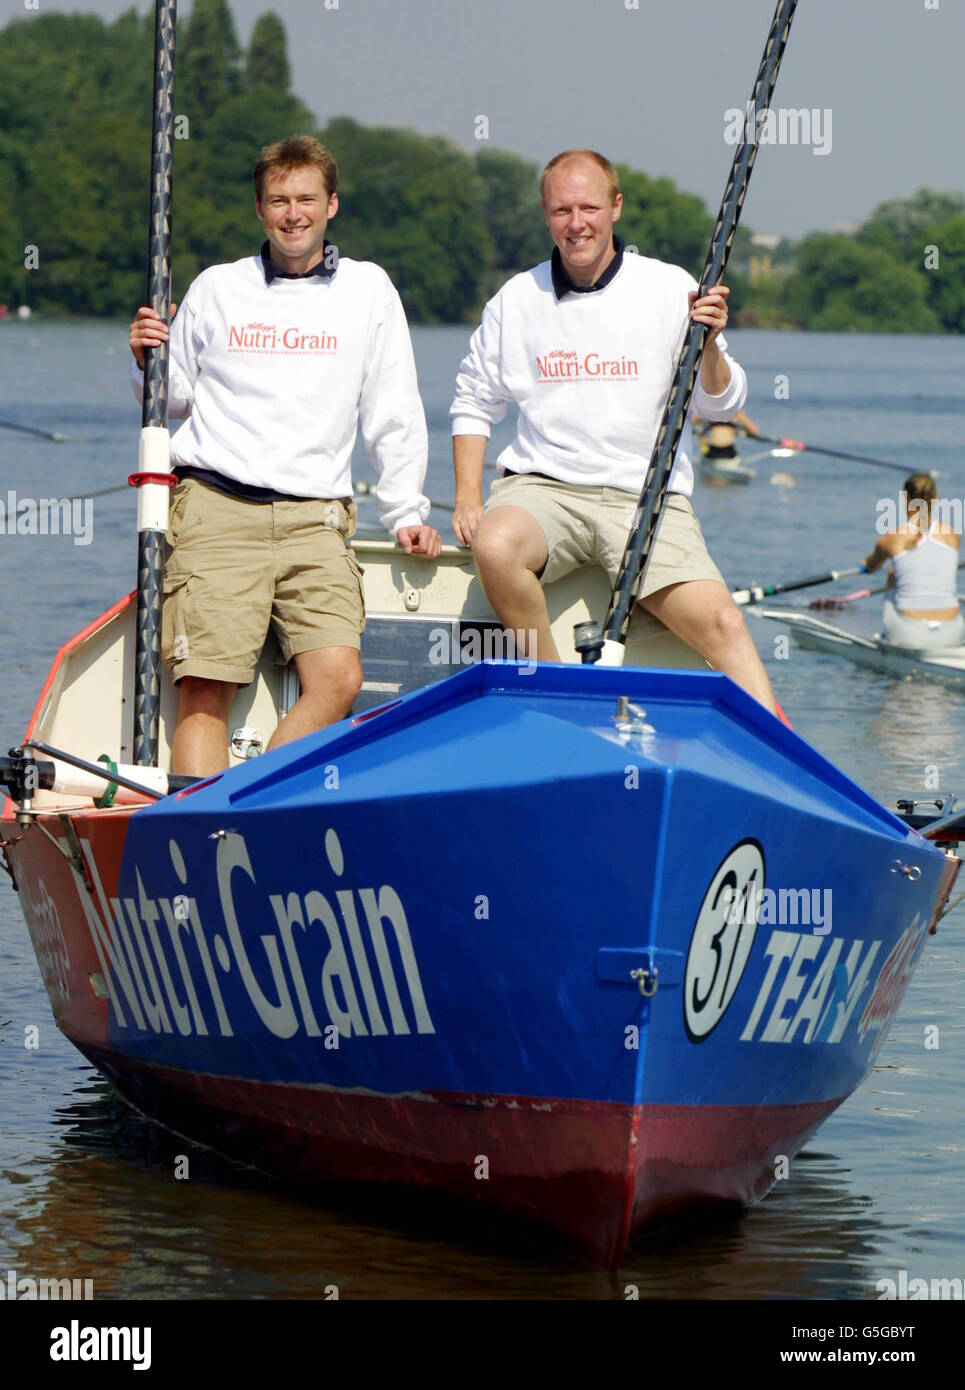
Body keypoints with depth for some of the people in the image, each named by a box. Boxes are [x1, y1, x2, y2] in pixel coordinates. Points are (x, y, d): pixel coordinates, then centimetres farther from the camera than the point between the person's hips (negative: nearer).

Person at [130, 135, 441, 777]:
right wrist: (148, 363, 1)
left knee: (339, 679, -19)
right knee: (205, 691, -13)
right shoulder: (216, 289, 13)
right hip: (216, 508, 0)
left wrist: (407, 510, 8)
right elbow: (175, 397, 22)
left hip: (316, 519, 1)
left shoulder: (367, 289, 13)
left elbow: (394, 415, 15)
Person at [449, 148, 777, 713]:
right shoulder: (517, 299, 8)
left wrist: (708, 346, -19)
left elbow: (722, 406, 2)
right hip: (542, 487, 1)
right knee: (495, 546, -34)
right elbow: (474, 402, 19)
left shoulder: (670, 290, 3)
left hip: (647, 497, -1)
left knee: (721, 623, -23)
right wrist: (467, 497, 6)